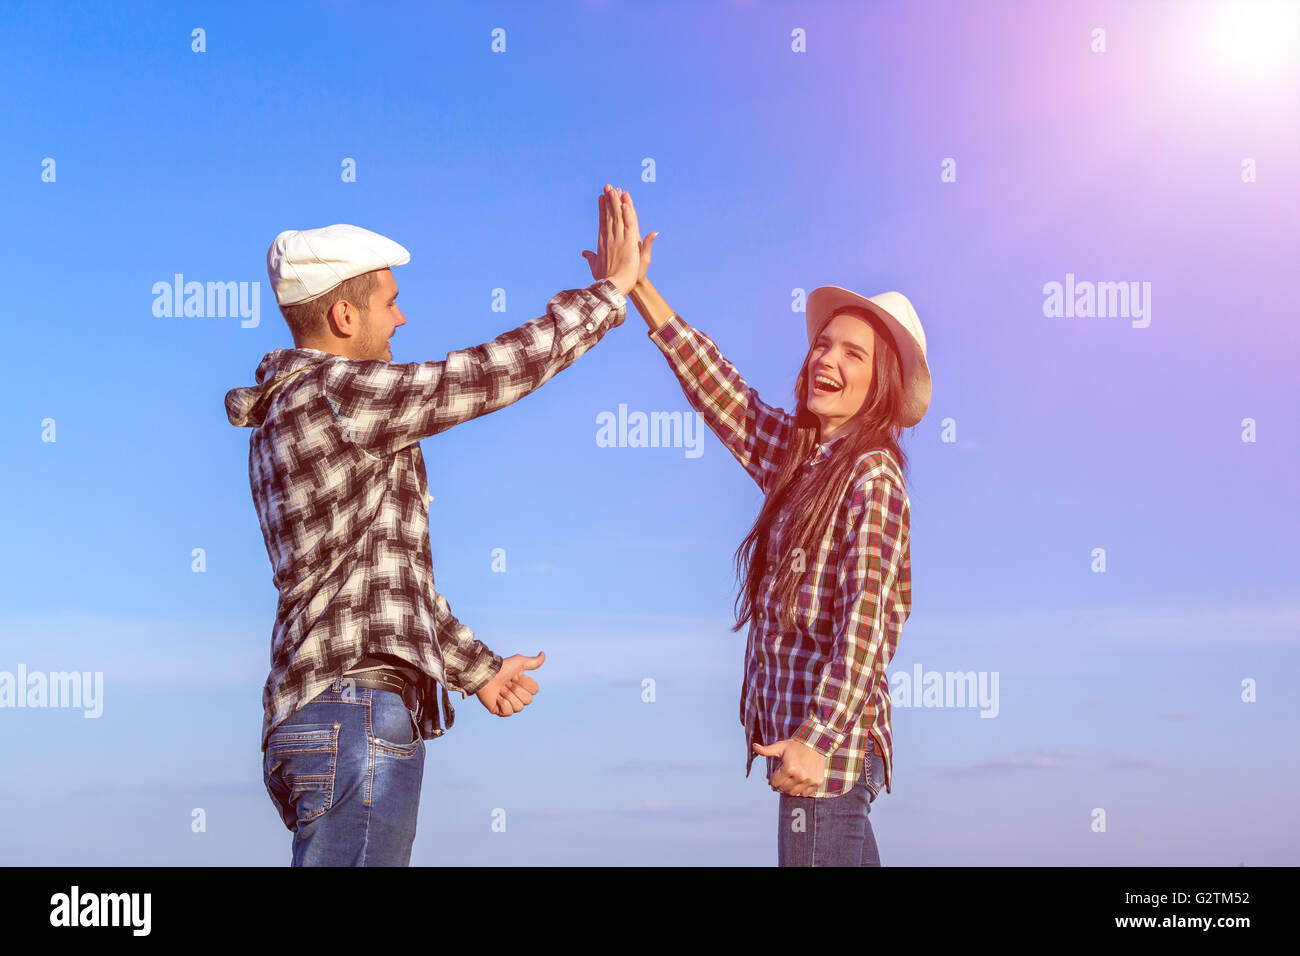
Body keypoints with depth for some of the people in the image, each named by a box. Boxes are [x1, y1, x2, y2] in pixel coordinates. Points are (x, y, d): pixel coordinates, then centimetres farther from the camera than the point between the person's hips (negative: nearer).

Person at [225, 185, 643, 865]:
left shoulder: (279, 425, 20)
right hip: (357, 713, -10)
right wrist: (609, 291, 3)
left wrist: (477, 669, 28)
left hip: (307, 722, 10)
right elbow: (494, 372, -9)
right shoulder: (334, 392, -11)